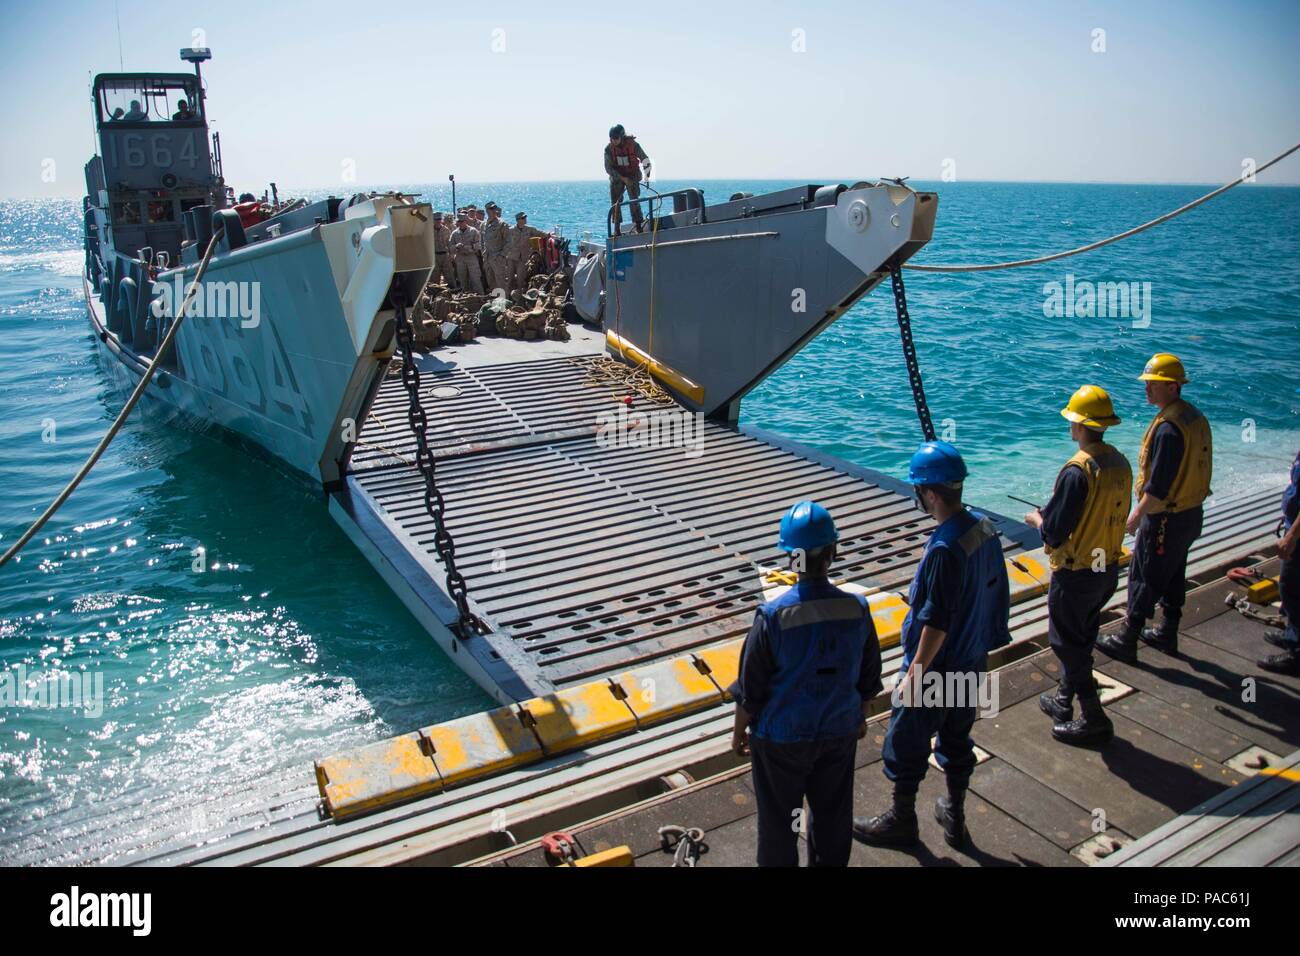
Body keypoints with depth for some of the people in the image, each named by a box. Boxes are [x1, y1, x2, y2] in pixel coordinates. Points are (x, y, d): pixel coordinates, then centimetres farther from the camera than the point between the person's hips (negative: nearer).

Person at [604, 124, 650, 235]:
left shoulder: (633, 145, -16)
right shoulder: (609, 149, -13)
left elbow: (645, 160, -4)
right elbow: (608, 168, -12)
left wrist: (647, 176, -5)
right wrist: (623, 178, -19)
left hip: (632, 176, -2)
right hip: (617, 177, 2)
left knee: (634, 200, -14)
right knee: (615, 202, -4)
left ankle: (638, 226, -12)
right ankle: (616, 229, 1)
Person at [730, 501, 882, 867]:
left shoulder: (773, 616, -26)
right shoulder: (857, 608, -14)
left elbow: (750, 687, -15)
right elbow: (868, 677, 1)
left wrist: (739, 730, 2)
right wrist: (860, 716, 18)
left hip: (781, 737, -3)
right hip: (839, 732, 4)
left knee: (778, 818, 17)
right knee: (833, 812, 24)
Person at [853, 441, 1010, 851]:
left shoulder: (946, 549, -29)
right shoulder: (984, 526, -3)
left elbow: (937, 622, -25)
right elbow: (993, 590, 9)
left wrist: (913, 675, -16)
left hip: (937, 668, -8)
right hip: (972, 662, 8)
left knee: (907, 741, 11)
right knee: (957, 738, 22)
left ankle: (902, 820, 29)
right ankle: (954, 817, 37)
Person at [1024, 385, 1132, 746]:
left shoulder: (1077, 470, -24)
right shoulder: (1120, 463, 1)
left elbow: (1054, 535, -22)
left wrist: (1036, 519, 0)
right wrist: (1052, 512, 13)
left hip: (1075, 574, -8)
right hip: (1108, 569, 8)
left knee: (1069, 643, 6)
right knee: (1080, 638, 21)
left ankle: (1094, 719, 13)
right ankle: (1064, 700, 37)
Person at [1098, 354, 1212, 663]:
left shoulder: (1169, 427, -26)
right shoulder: (1195, 416, 6)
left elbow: (1159, 485, -25)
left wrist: (1137, 515, -14)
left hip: (1165, 518, -9)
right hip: (1191, 513, 10)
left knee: (1143, 578, 1)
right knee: (1173, 575, 21)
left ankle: (1127, 642, 10)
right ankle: (1167, 634, 34)